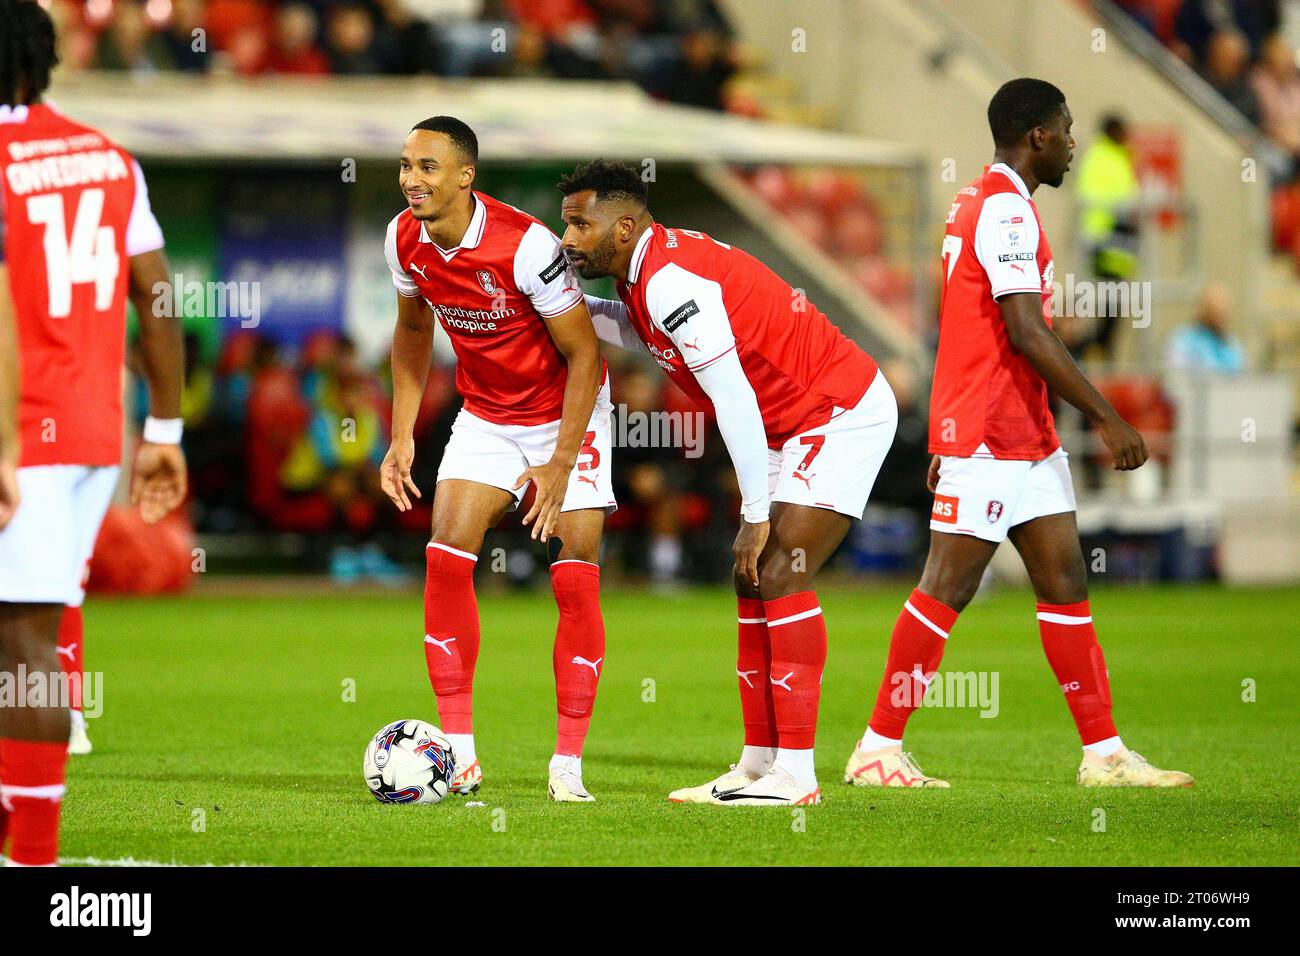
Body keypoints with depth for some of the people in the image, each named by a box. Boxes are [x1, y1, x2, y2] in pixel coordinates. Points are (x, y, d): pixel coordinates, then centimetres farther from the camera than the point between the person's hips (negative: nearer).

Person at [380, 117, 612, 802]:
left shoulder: (525, 245, -29)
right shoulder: (404, 239, -11)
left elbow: (583, 353, -20)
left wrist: (560, 464, -22)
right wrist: (402, 437, 4)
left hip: (566, 414, -5)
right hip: (485, 415, 5)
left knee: (575, 580, -11)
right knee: (445, 557, -11)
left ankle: (567, 763, -2)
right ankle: (459, 755, -6)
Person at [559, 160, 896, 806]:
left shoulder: (669, 280, -23)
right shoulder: (649, 273, 6)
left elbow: (734, 400, -24)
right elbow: (648, 334, 29)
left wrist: (755, 514, -19)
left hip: (842, 413, -10)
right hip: (796, 428, 10)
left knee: (779, 575, -15)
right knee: (753, 582, 7)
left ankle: (795, 774, -15)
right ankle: (758, 764, 9)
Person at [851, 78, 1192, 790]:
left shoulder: (980, 202, 17)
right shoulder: (1007, 210, -15)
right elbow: (1027, 333, -22)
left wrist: (946, 442, 25)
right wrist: (1107, 420, -18)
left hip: (1025, 434, 10)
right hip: (989, 438, -10)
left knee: (1065, 583, 7)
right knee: (947, 590, -6)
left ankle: (1104, 753, 8)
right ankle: (877, 751, -1)